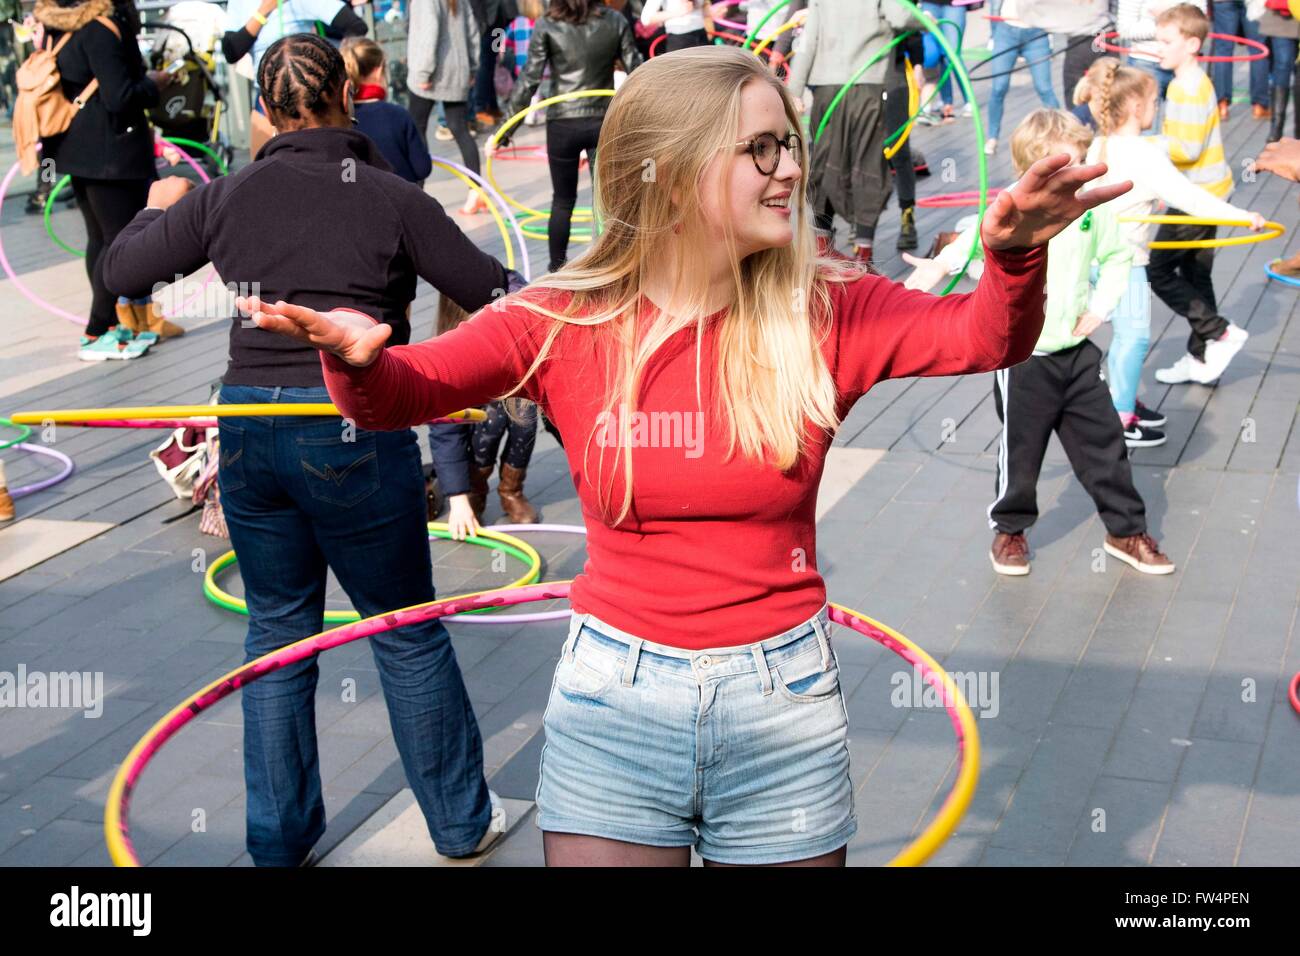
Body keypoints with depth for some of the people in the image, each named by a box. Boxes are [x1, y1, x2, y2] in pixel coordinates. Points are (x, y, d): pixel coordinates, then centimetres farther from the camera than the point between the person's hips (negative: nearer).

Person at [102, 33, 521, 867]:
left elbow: (122, 270, 10)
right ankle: (463, 821, 25)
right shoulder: (393, 198, -6)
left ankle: (279, 837, 28)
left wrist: (160, 208, 29)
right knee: (406, 632, 12)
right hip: (354, 433, -3)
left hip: (249, 428, 3)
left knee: (278, 629, 18)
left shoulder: (228, 195, 2)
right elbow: (492, 294, 0)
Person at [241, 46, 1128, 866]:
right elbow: (402, 392, -7)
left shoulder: (827, 312, -3)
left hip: (784, 700, 1)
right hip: (613, 693, -1)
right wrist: (360, 358, -30)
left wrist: (1014, 258, -35)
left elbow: (980, 338, -13)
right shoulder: (566, 323, -5)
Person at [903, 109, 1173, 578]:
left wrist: (1100, 306, 4)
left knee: (1104, 441, 12)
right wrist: (942, 264, -45)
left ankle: (1126, 530, 27)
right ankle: (1009, 529, 31)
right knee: (1021, 449, 9)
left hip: (1076, 350, 4)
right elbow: (971, 242, -25)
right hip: (1023, 355, -4)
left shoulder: (1092, 205, -2)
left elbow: (1117, 257, 13)